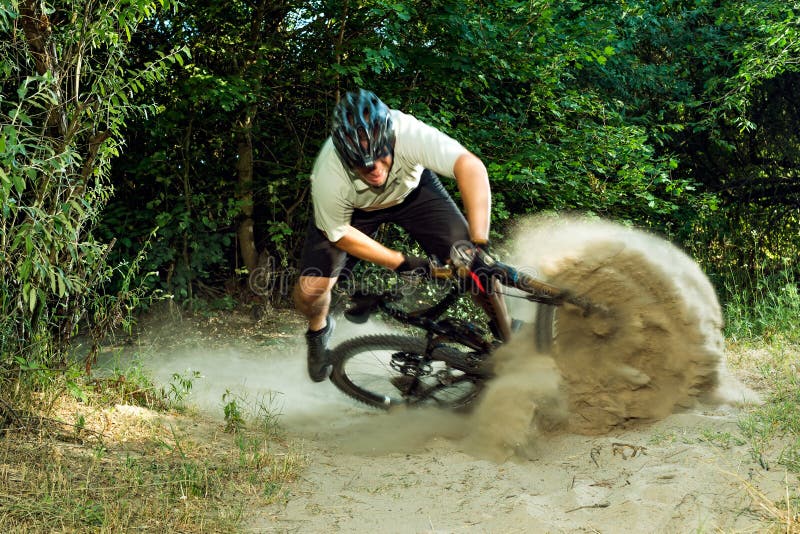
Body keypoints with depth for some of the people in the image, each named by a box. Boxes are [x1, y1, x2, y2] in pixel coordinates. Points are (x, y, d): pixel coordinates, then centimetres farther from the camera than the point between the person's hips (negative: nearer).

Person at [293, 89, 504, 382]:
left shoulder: (408, 132, -43)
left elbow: (470, 166, -52)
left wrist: (479, 244, -59)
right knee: (310, 290, -13)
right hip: (354, 208, 0)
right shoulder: (329, 179, -38)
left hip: (410, 189, 1)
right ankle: (319, 330, 25)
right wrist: (401, 263, -22)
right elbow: (339, 234, -19)